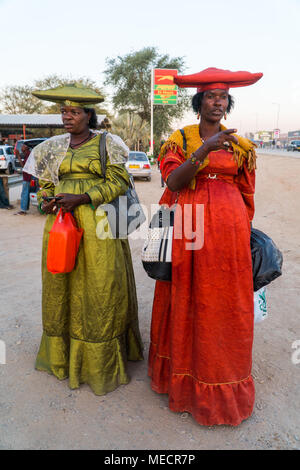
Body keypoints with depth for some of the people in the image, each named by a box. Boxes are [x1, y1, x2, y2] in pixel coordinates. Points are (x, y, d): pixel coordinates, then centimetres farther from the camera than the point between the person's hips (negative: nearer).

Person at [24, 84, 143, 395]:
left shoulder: (106, 143, 2)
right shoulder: (53, 147, 15)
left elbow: (118, 181, -6)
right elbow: (45, 184, 20)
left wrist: (81, 199, -17)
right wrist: (46, 202, -3)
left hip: (96, 223, -4)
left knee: (99, 286, -1)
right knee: (60, 285, 8)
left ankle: (100, 360, 15)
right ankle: (63, 353, 27)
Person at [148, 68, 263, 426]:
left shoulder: (241, 145, 10)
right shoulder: (180, 138, 5)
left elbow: (246, 195, 14)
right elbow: (173, 182, -10)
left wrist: (243, 235, 13)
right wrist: (204, 150, -21)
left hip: (227, 227, 2)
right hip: (187, 228, -1)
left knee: (223, 302, 6)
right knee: (186, 299, 8)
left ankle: (220, 386, 27)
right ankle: (182, 374, 30)